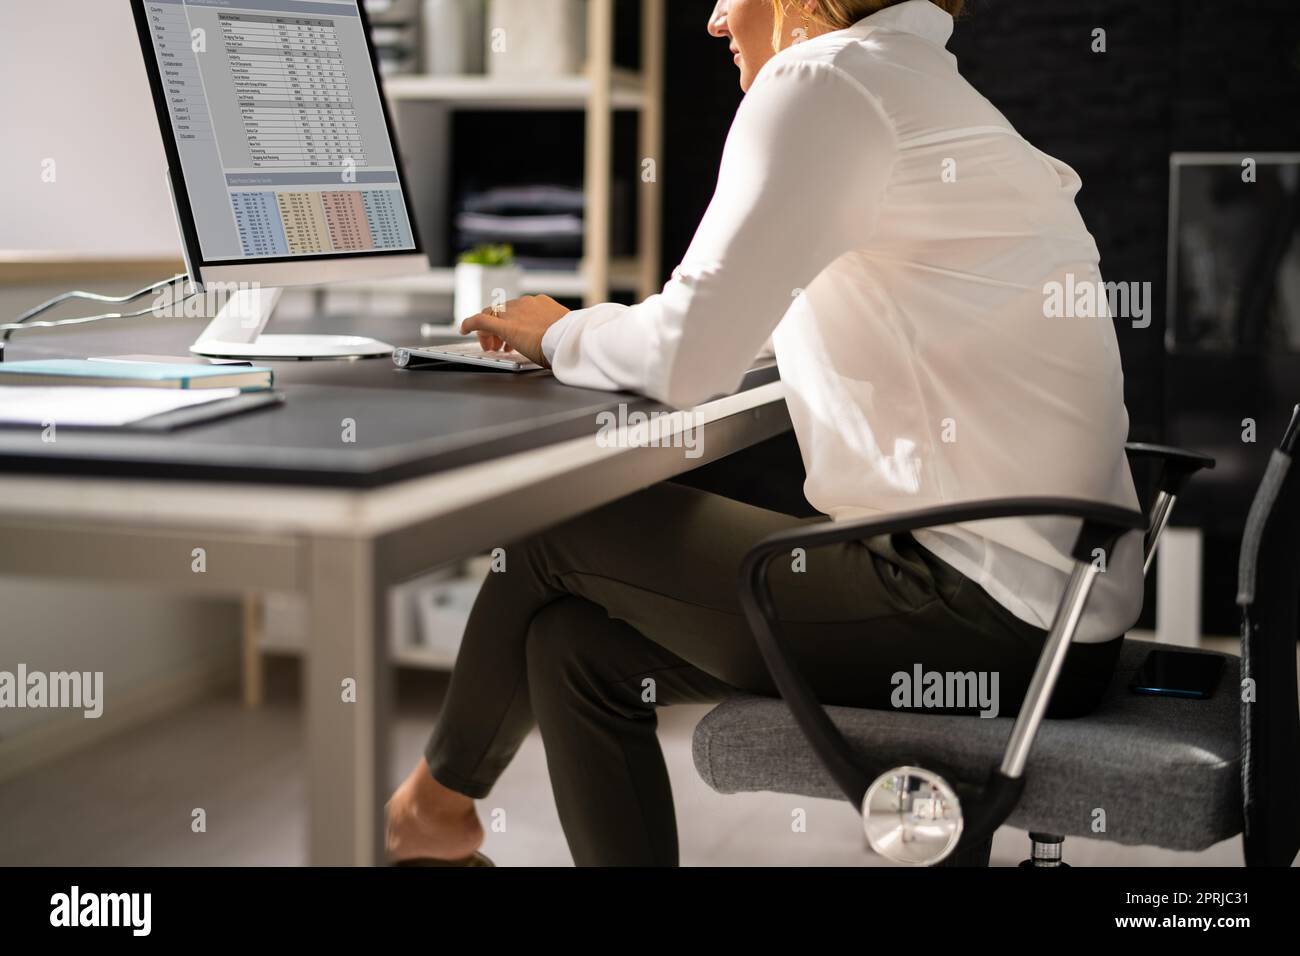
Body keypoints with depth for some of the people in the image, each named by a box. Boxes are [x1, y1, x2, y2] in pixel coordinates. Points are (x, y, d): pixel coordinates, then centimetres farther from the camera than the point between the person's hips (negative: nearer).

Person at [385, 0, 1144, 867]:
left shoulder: (825, 79, -11)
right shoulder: (916, 85, 18)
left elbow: (688, 355, -17)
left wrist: (560, 336, 3)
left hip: (990, 615, -9)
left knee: (554, 528, 5)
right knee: (577, 649, 10)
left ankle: (438, 801, 29)